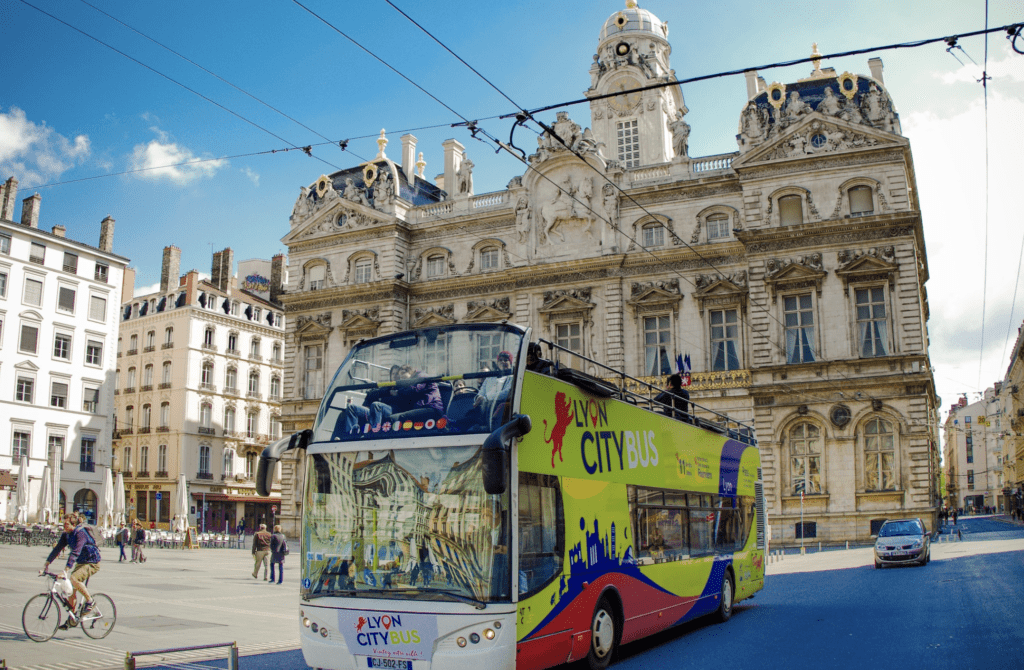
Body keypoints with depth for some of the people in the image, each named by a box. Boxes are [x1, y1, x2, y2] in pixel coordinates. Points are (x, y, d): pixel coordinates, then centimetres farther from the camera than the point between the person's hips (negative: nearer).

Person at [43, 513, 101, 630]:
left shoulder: (81, 533, -25)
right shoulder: (66, 535, 1)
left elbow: (76, 552, -34)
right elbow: (57, 549, -1)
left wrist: (66, 569, -42)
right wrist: (46, 563, -13)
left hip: (92, 563, -8)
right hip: (80, 563, 9)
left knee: (74, 579, -30)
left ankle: (90, 601, -11)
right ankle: (72, 619, 15)